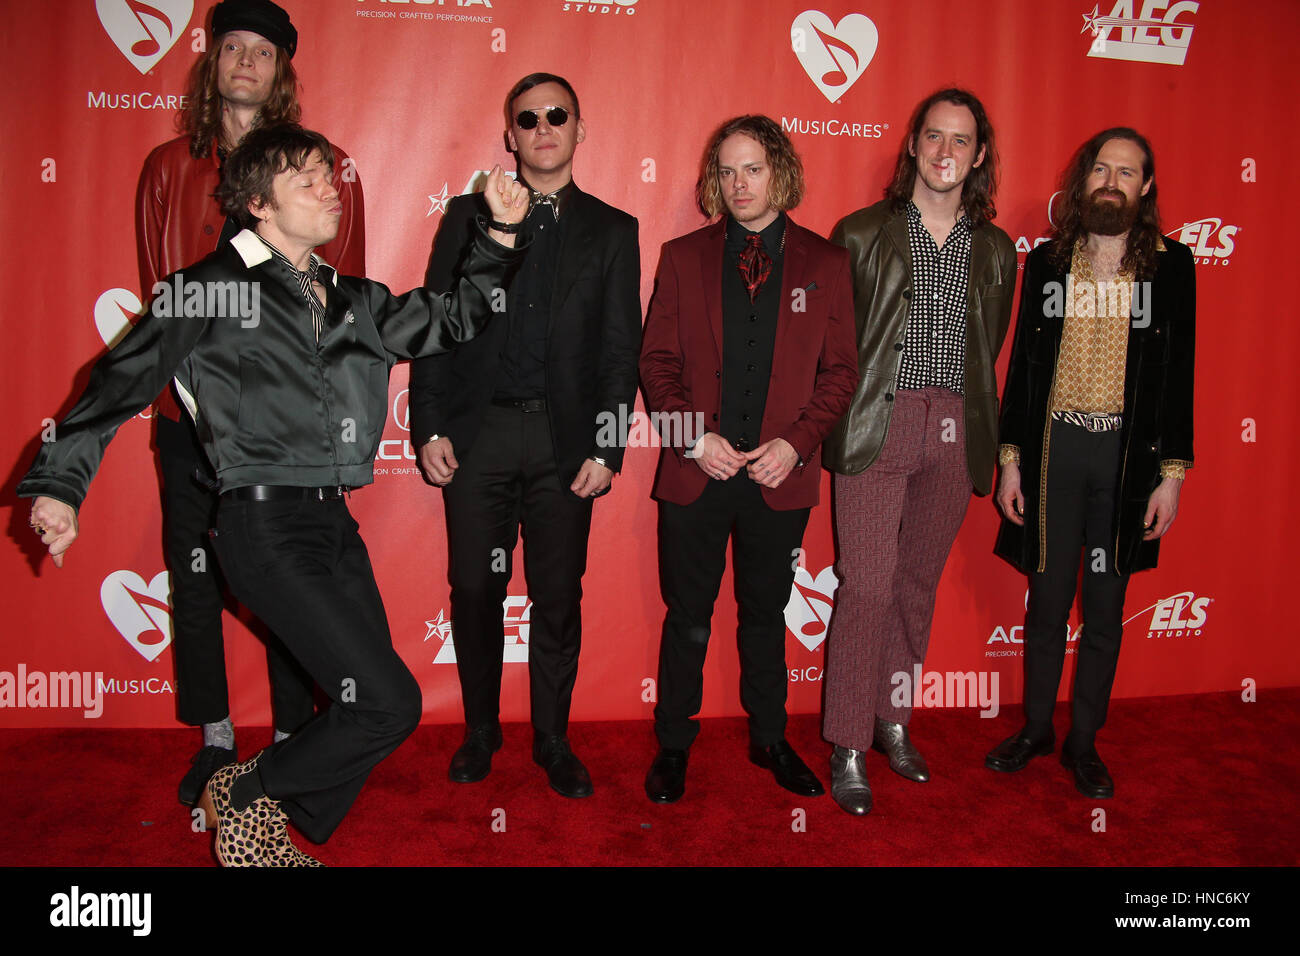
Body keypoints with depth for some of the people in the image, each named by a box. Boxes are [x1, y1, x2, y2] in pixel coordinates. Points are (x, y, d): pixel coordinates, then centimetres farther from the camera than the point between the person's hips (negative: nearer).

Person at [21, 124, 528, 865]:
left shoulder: (353, 300, 16)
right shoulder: (211, 287, -1)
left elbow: (450, 322, 19)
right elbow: (123, 381, 2)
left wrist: (501, 232, 11)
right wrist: (60, 483, -1)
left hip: (334, 520, 7)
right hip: (266, 524, -7)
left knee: (368, 708, 9)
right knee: (389, 702, -13)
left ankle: (267, 839, 31)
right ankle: (244, 795, 12)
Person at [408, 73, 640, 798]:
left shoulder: (612, 231, 8)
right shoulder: (469, 215, 9)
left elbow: (621, 350, 4)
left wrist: (606, 447, -4)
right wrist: (430, 428, -3)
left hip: (565, 437, 0)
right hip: (477, 432, 1)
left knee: (559, 598, 6)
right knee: (475, 590, 6)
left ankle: (553, 740, 23)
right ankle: (481, 733, 25)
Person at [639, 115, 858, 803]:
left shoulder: (825, 263, 4)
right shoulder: (683, 257, 5)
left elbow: (840, 369, 3)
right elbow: (657, 361, 3)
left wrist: (797, 442, -10)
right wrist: (695, 436, -10)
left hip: (780, 476, 0)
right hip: (696, 472, 0)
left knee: (766, 614, 15)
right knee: (687, 618, 9)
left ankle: (769, 739, 32)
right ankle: (673, 745, 27)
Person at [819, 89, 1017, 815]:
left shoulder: (996, 251, 13)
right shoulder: (862, 234, 4)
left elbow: (988, 354, 17)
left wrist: (987, 441, 12)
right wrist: (834, 422, -1)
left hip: (955, 432, 4)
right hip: (878, 424, -3)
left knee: (919, 583, 11)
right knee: (869, 585, -6)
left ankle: (894, 721, 27)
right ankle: (849, 748, 6)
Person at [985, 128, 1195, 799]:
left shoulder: (1170, 264, 3)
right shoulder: (1047, 260, 6)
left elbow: (1179, 374, 2)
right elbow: (1023, 363, 7)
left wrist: (1172, 472, -3)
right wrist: (1010, 458, 2)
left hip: (1128, 452, 0)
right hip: (1054, 446, 1)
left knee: (1105, 605, 8)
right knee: (1047, 598, 8)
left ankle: (1084, 740, 23)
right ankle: (1036, 727, 26)